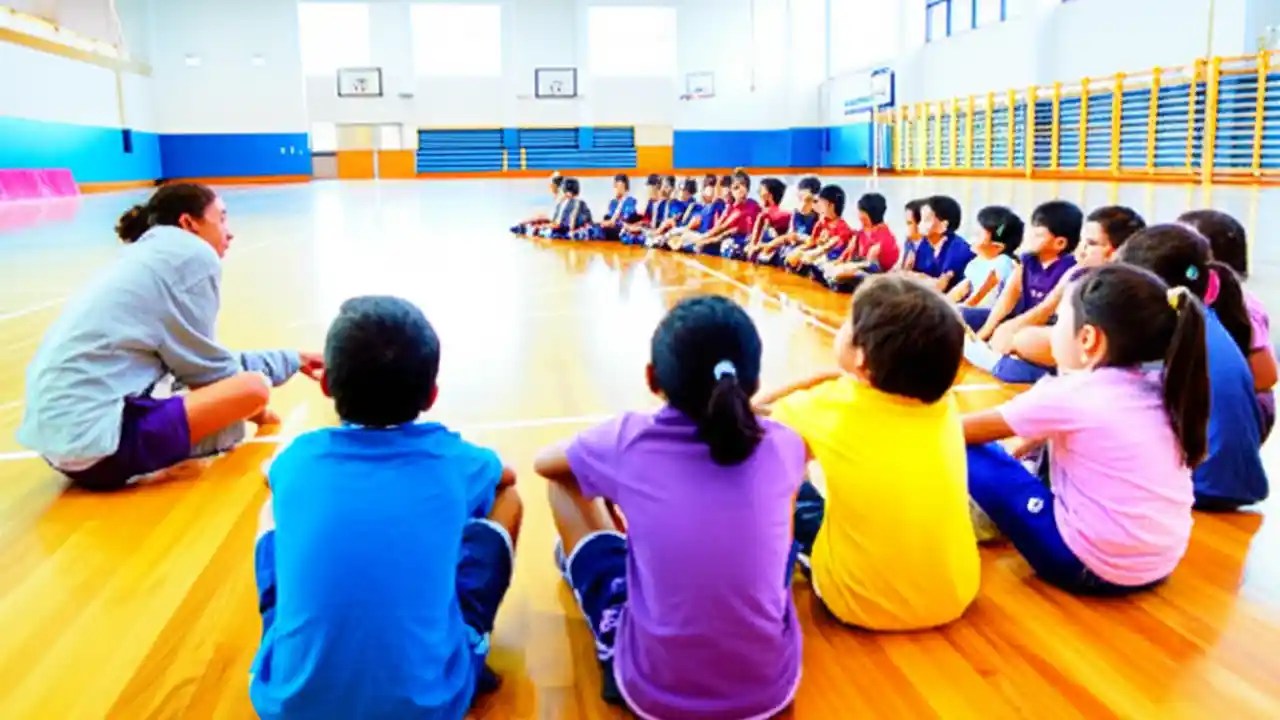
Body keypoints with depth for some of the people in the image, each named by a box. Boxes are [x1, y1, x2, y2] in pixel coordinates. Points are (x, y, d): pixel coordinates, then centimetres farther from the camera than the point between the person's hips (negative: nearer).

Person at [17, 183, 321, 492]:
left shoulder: (149, 255, 18)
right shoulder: (193, 256, -8)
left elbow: (197, 362, 24)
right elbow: (207, 368, -5)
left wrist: (293, 359, 31)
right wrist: (247, 404, 15)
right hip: (94, 442, -10)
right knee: (254, 387, -14)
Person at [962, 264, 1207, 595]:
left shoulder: (1069, 395, -15)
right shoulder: (1159, 390, 3)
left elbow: (964, 430, -2)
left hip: (1092, 566, -7)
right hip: (1159, 565, 7)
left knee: (967, 451, -4)